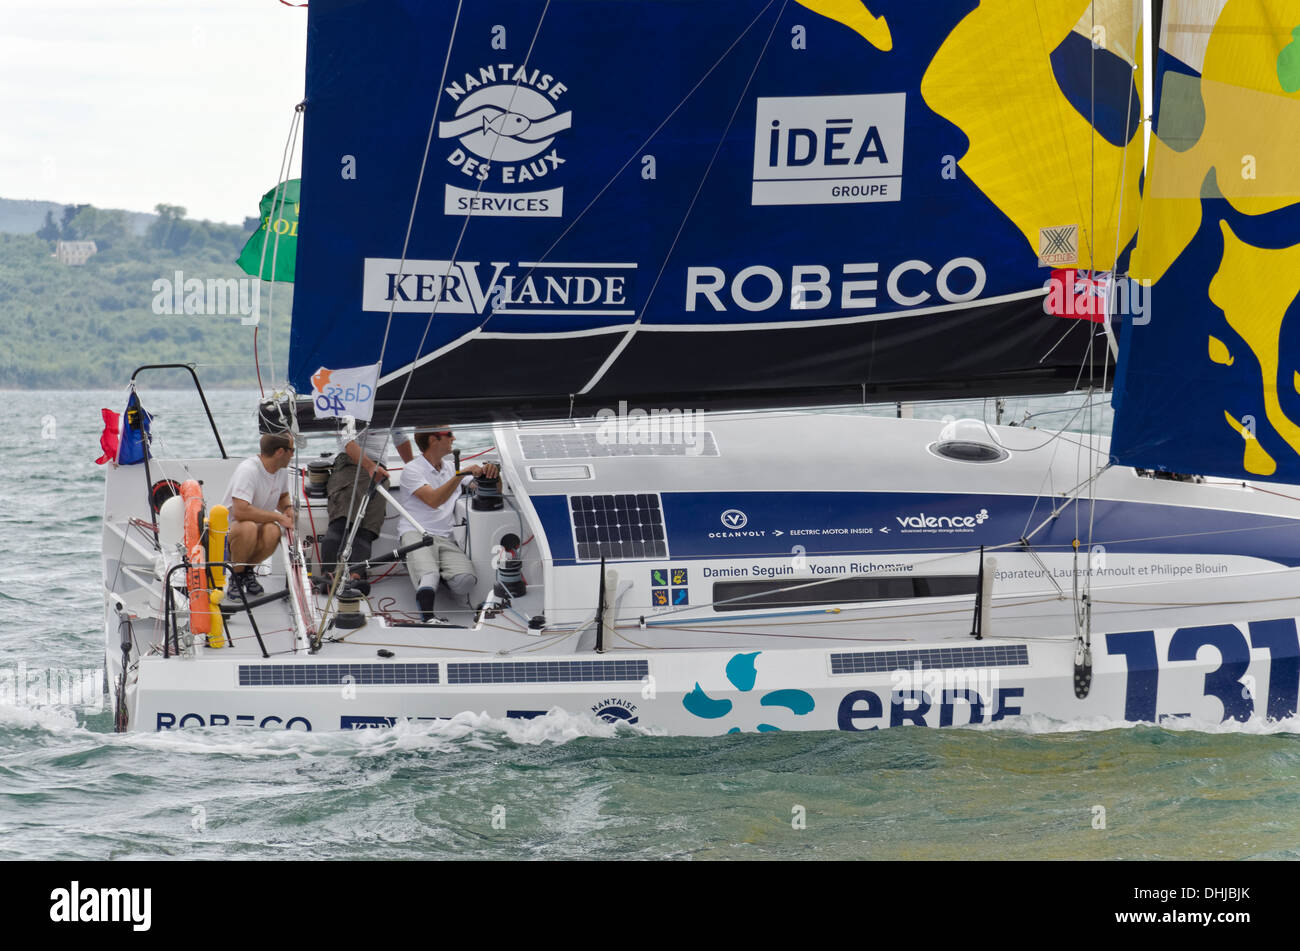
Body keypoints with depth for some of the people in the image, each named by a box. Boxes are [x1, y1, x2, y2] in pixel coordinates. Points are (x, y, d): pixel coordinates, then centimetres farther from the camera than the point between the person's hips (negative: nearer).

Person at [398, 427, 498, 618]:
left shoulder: (451, 467, 22)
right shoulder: (412, 470, 3)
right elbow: (434, 500, -14)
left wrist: (488, 473, -4)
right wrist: (460, 474, -21)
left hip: (446, 539, 5)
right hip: (416, 534, -5)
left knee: (465, 581, -26)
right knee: (428, 576, -37)